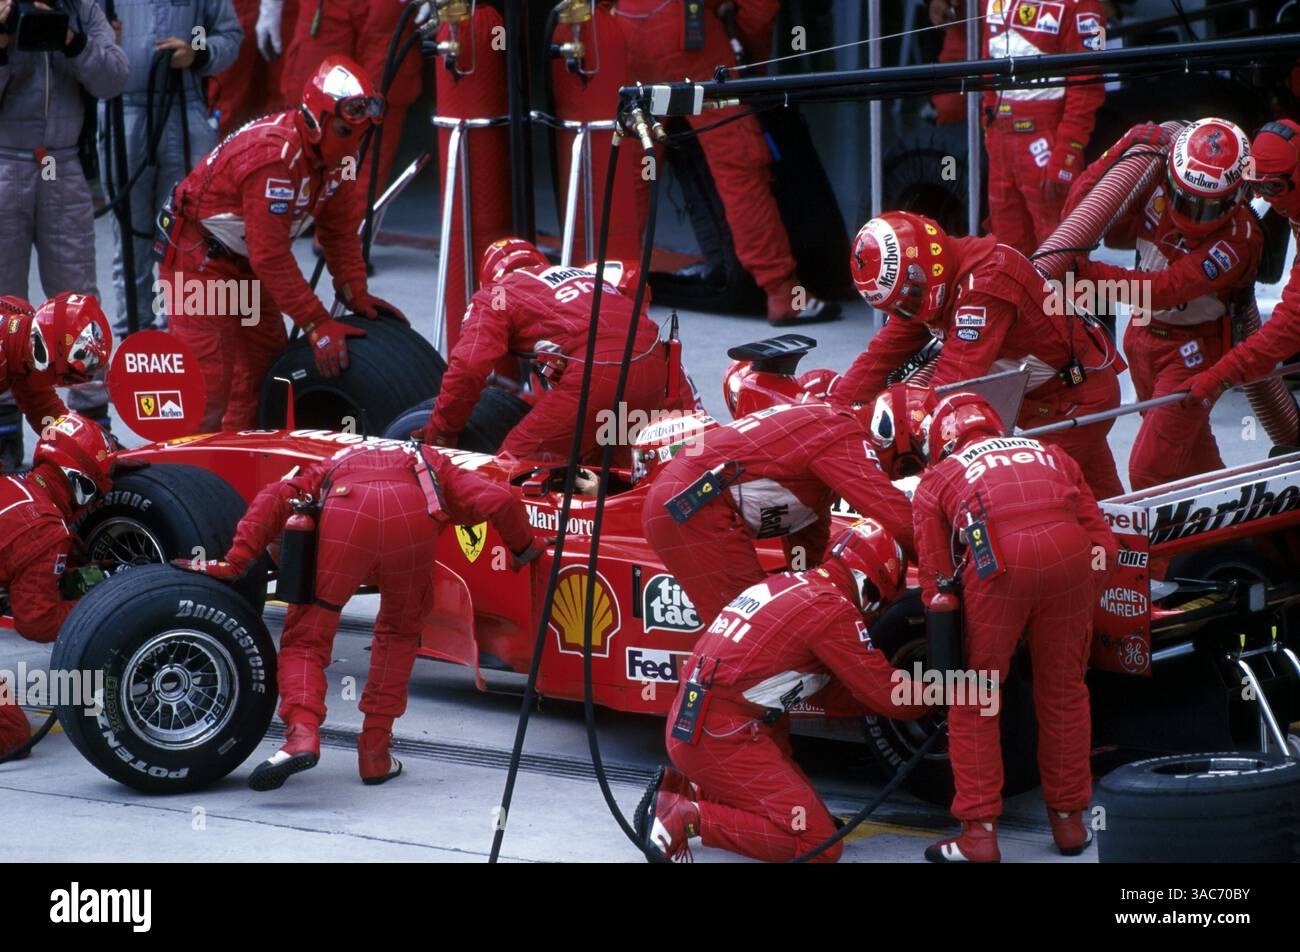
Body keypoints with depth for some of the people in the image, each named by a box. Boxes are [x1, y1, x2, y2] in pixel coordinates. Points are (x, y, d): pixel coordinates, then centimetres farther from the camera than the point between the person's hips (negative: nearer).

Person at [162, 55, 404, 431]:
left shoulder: (338, 150, -5)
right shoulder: (274, 156, -33)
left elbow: (340, 229, 5)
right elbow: (272, 256, -31)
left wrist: (356, 294, -5)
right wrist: (317, 325, -29)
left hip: (246, 265, 9)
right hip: (199, 256, -9)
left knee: (266, 364, 11)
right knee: (208, 384, -15)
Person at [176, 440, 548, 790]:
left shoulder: (329, 468, 41)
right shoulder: (433, 466, 40)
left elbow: (273, 499, 21)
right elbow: (496, 499, 23)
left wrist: (234, 562, 15)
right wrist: (524, 547, 39)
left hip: (342, 519, -1)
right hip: (414, 519, 1)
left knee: (304, 641, 8)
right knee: (400, 632, 27)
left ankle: (302, 731, -19)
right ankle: (374, 751, 21)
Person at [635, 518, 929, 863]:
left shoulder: (785, 583, 18)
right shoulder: (833, 610, -9)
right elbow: (888, 696, -4)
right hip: (721, 738, -9)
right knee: (820, 846, -13)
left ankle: (682, 787, 12)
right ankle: (685, 818, -15)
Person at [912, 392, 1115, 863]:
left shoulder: (938, 477, 27)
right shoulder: (1048, 454, 35)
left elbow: (937, 578, 22)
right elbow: (1103, 544, 26)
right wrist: (1078, 610, 35)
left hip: (997, 563, -3)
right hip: (1072, 554, 3)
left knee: (973, 703, 14)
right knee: (1064, 692, 21)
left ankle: (979, 833, 12)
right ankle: (1069, 822, 31)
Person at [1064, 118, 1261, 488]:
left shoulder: (1239, 239, -29)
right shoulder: (1154, 187, -13)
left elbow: (1165, 290, -36)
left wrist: (1088, 273, -45)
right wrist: (1122, 151, -22)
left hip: (1193, 350, -6)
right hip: (1142, 333, 6)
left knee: (1150, 470, -14)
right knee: (1192, 454, 24)